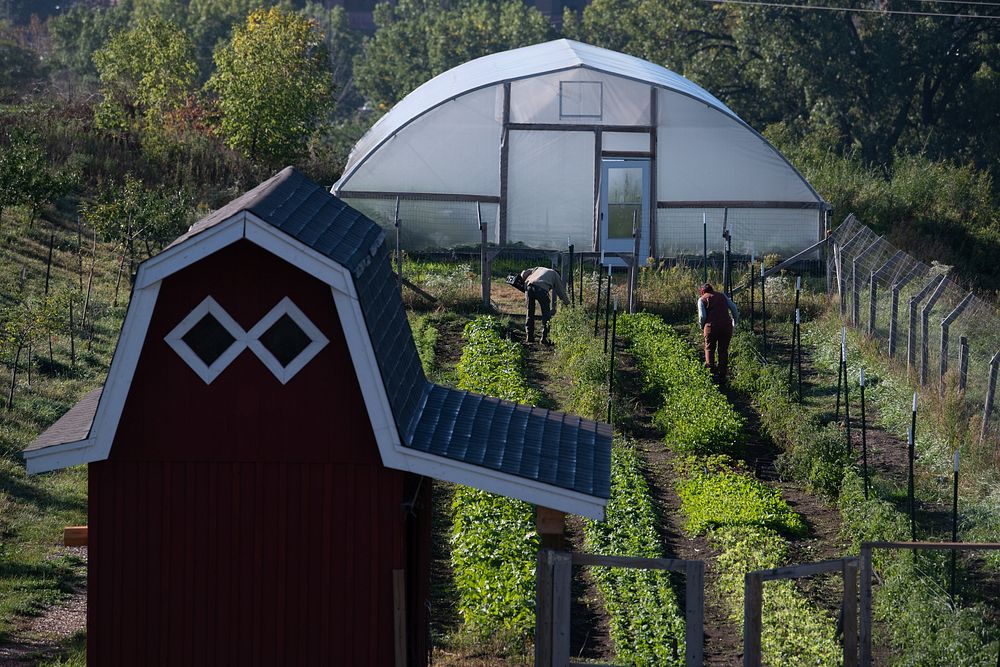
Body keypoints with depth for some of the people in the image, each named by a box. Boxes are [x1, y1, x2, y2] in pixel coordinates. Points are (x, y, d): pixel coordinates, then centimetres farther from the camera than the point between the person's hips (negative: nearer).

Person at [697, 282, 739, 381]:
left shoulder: (702, 299, 9)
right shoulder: (722, 295, 18)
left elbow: (702, 316, -4)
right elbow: (734, 308, 11)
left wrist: (702, 326, 14)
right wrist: (735, 322, 21)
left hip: (712, 326, -3)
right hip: (727, 325, 3)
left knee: (709, 349, 11)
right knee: (723, 351, 11)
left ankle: (711, 371, -7)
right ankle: (722, 376, 10)